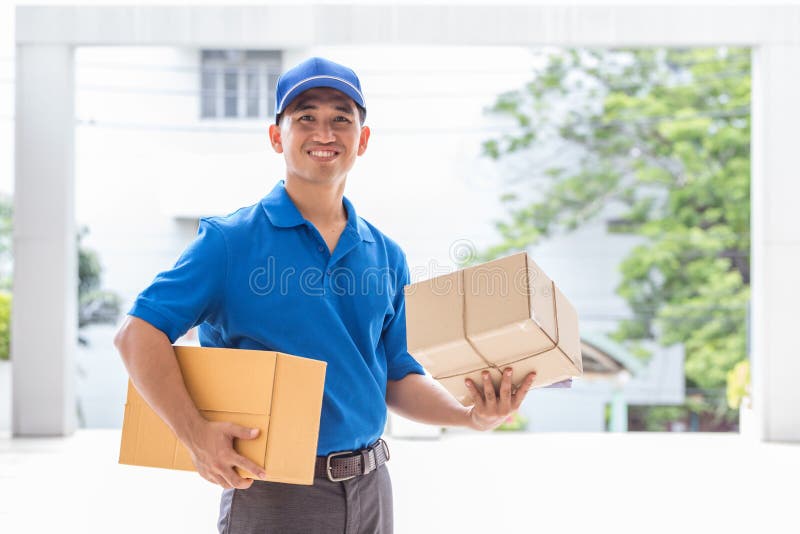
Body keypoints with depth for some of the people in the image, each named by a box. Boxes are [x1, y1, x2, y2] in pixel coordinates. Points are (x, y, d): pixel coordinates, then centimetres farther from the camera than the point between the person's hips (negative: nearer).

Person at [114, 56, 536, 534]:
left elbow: (398, 379, 11)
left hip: (370, 493, 5)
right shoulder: (230, 242, -7)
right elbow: (139, 334, -13)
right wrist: (196, 433, -24)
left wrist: (471, 416, -7)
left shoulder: (386, 257, 8)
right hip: (270, 491, -4)